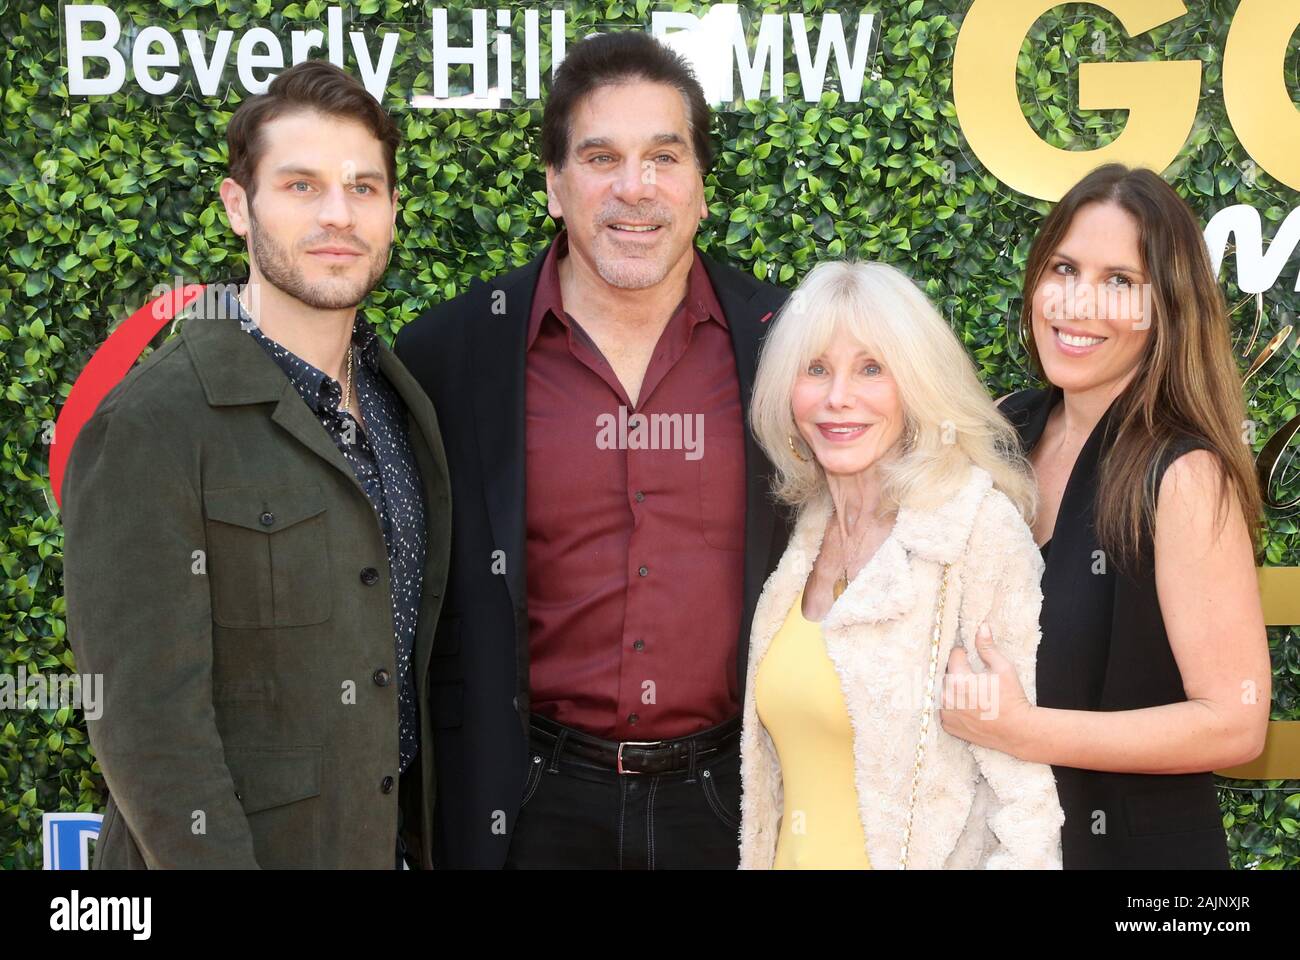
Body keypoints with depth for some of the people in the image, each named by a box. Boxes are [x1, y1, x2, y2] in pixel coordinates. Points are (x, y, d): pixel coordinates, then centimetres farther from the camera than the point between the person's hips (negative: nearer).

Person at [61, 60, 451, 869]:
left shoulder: (402, 399, 3)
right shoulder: (148, 429, -18)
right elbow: (146, 723, -20)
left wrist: (440, 826, 8)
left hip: (403, 834, 6)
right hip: (234, 843, -6)